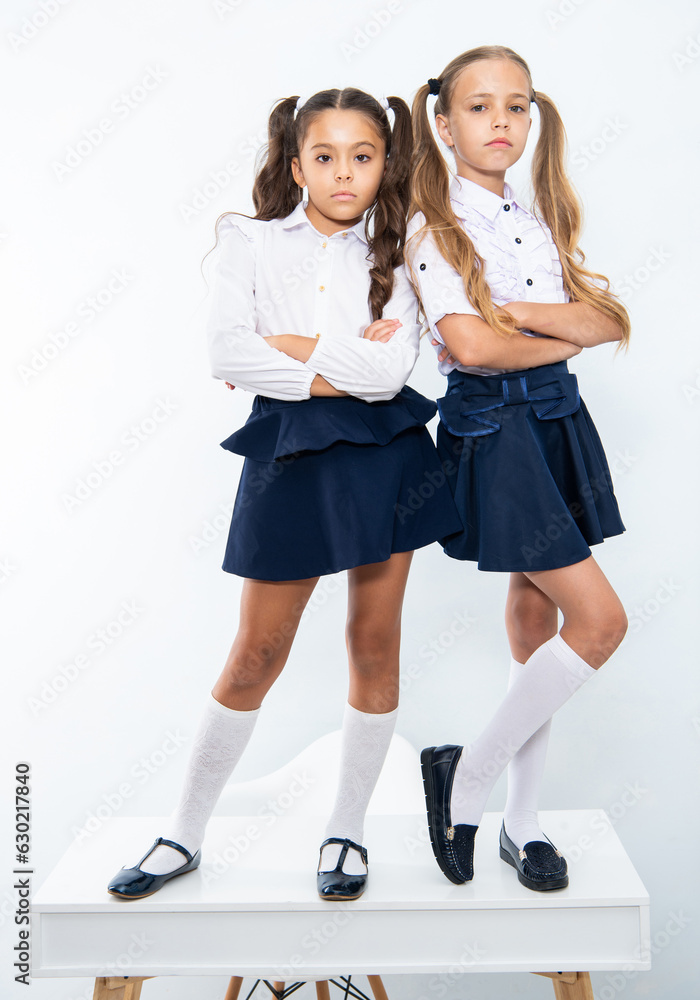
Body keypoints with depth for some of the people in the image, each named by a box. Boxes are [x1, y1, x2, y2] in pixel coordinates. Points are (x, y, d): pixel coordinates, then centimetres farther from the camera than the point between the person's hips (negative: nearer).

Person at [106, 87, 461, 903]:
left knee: (375, 642, 7)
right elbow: (227, 354, -12)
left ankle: (347, 831, 27)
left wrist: (289, 346, -10)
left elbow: (394, 368, -10)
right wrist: (351, 369, -11)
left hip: (384, 451, 2)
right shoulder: (250, 242, 4)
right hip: (292, 453, -1)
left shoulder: (391, 255, 7)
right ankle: (184, 835, 24)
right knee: (257, 653, 4)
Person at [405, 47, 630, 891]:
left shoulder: (541, 221, 13)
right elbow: (470, 345, -20)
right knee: (600, 619, -10)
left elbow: (614, 322, 2)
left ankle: (521, 819, 25)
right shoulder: (434, 226, -6)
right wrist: (567, 336, -5)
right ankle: (468, 774, 9)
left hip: (556, 419, 7)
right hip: (492, 429, -7)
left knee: (537, 614, 10)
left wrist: (531, 313, -13)